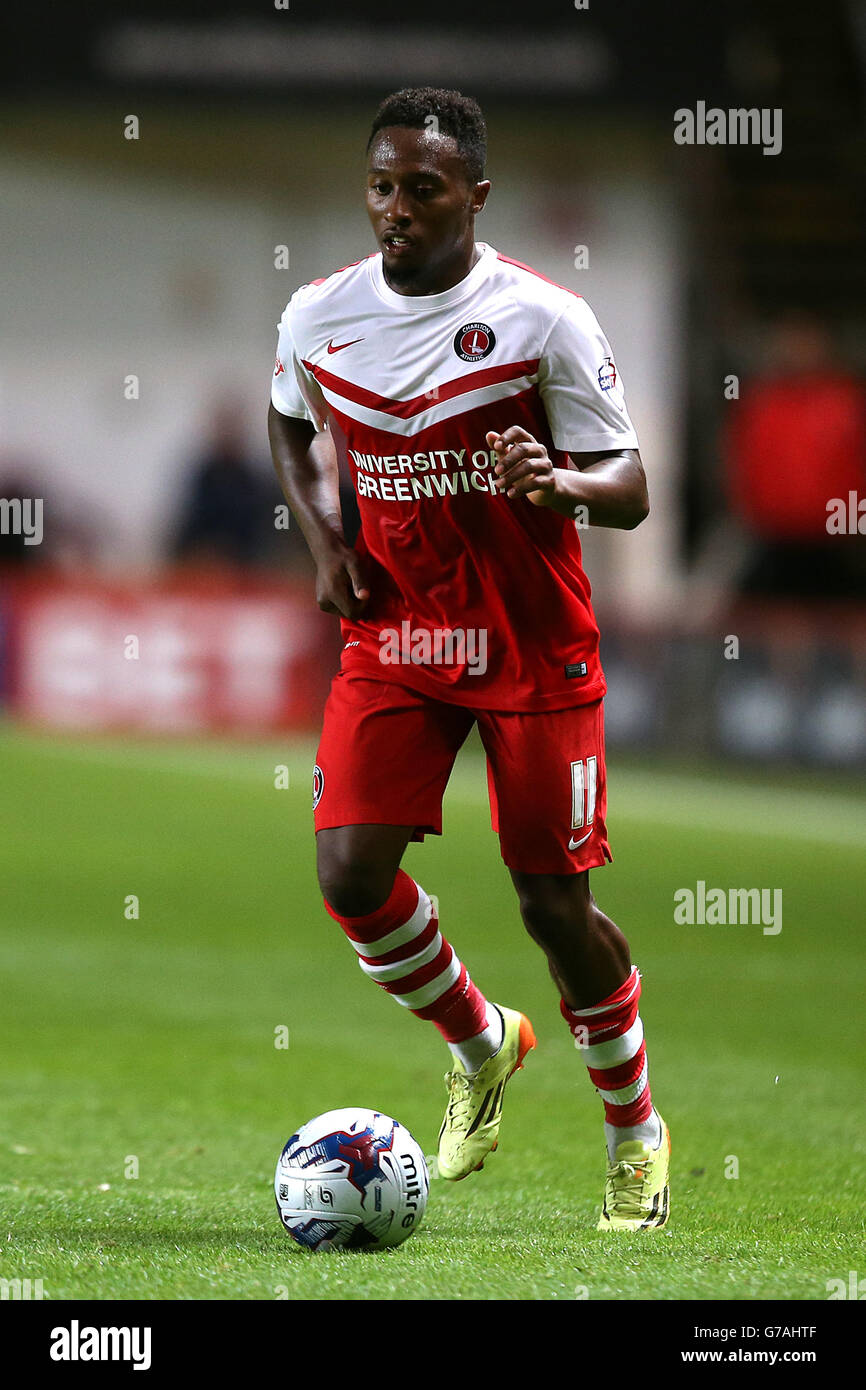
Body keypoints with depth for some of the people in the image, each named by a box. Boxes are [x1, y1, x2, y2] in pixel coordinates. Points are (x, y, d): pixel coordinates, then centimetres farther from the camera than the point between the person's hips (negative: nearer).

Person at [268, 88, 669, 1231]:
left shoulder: (544, 319, -13)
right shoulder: (318, 317, -1)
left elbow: (628, 487, -10)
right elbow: (295, 427, 21)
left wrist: (559, 484, -32)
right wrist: (325, 540, 4)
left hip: (534, 650, -3)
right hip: (393, 637, 3)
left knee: (553, 903, -2)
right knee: (351, 872, -12)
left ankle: (637, 1134, 22)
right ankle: (481, 1047, 18)